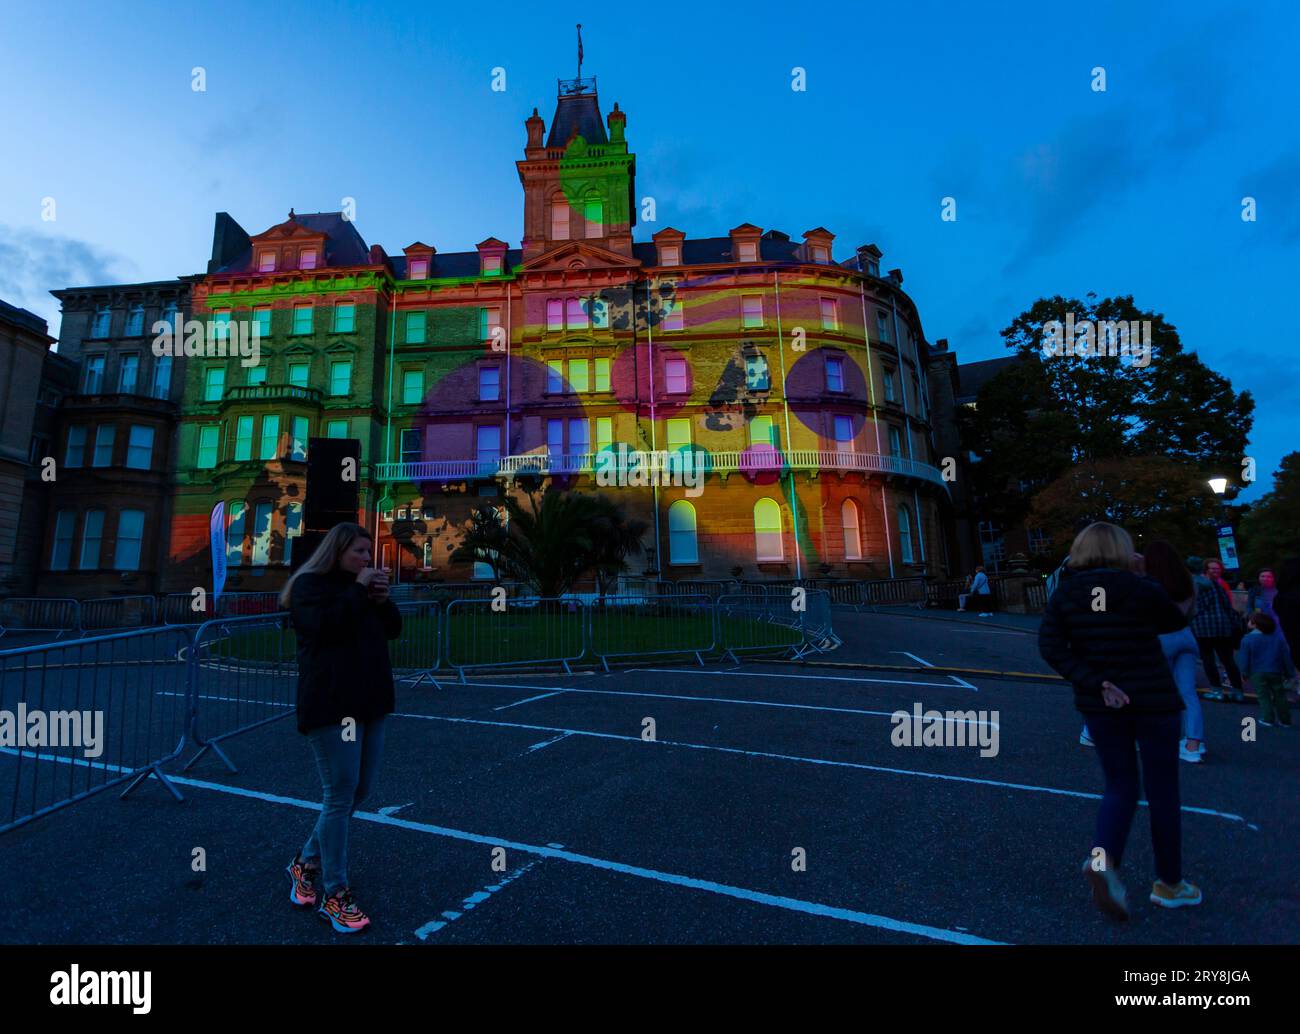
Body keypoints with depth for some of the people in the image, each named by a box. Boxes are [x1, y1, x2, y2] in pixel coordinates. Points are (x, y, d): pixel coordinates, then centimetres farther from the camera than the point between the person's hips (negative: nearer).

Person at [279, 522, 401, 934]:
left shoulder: (361, 585, 15)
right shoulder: (310, 583, -6)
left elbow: (393, 629, 11)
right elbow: (324, 626, -23)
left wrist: (381, 599, -5)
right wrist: (358, 591, -18)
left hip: (369, 702, 8)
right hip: (332, 705, -8)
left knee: (358, 791, 14)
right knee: (340, 797, -3)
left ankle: (307, 862, 33)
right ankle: (334, 894, 10)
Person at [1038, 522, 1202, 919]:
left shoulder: (1064, 594, -4)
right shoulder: (1140, 589, -13)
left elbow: (1051, 647, -11)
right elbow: (1176, 622, 6)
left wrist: (1096, 683, -10)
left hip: (1099, 705, 3)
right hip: (1152, 700, -3)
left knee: (1119, 786, 17)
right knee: (1162, 790, 14)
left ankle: (1104, 858, -5)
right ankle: (1169, 883, 28)